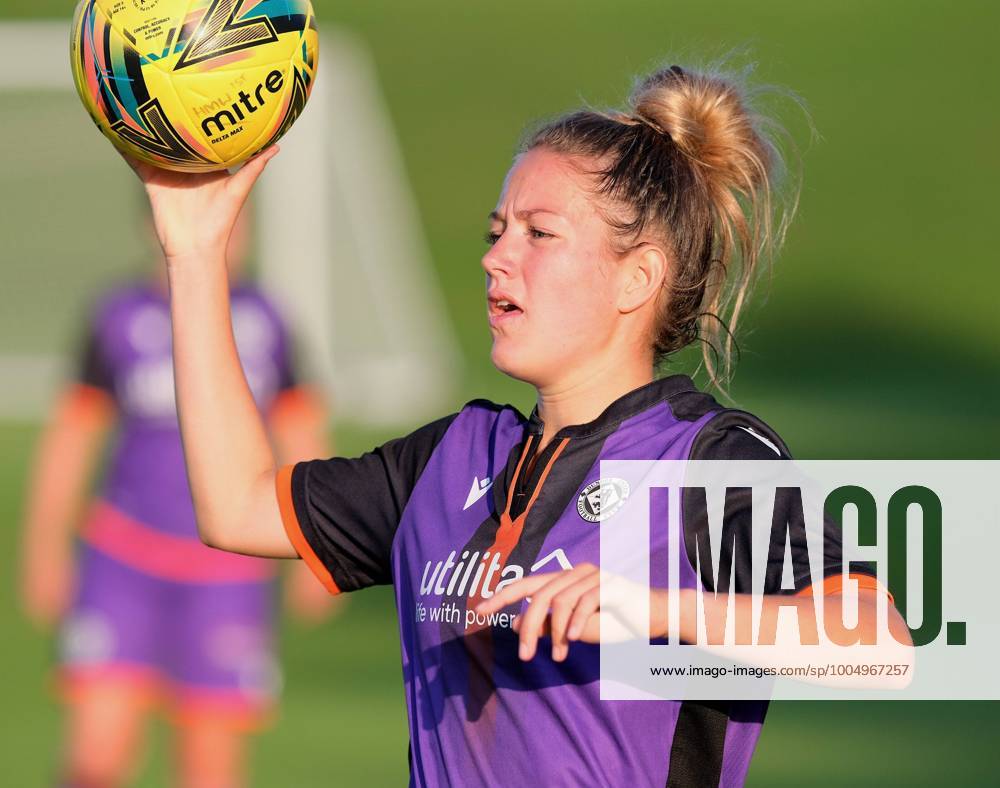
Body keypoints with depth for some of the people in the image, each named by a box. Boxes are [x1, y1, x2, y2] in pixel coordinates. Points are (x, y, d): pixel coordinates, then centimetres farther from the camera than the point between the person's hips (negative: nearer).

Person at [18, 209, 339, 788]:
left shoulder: (263, 322, 4)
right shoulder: (120, 320, 0)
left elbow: (302, 438, 11)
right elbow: (70, 439, 7)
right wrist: (44, 555, 8)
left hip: (228, 574, 1)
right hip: (125, 560, -1)